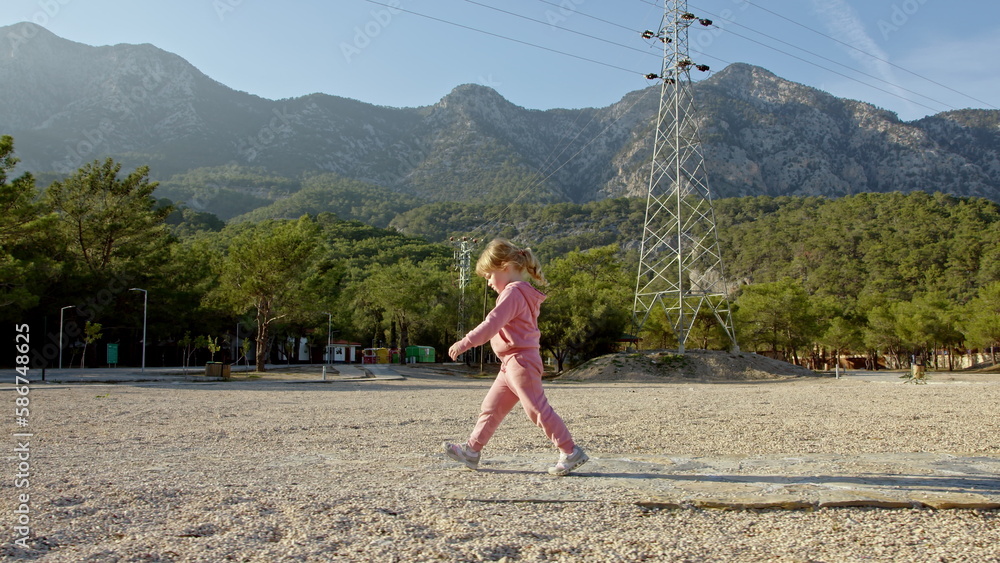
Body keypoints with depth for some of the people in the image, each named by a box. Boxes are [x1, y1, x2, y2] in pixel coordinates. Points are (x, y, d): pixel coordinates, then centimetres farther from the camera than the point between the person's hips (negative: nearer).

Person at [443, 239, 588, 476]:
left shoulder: (512, 292, -15)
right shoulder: (523, 293, 17)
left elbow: (491, 324, -25)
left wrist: (465, 343, -26)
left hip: (521, 362, -11)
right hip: (512, 365, 11)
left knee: (537, 409, -6)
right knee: (491, 408, 13)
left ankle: (571, 452, 1)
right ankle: (472, 450, 19)